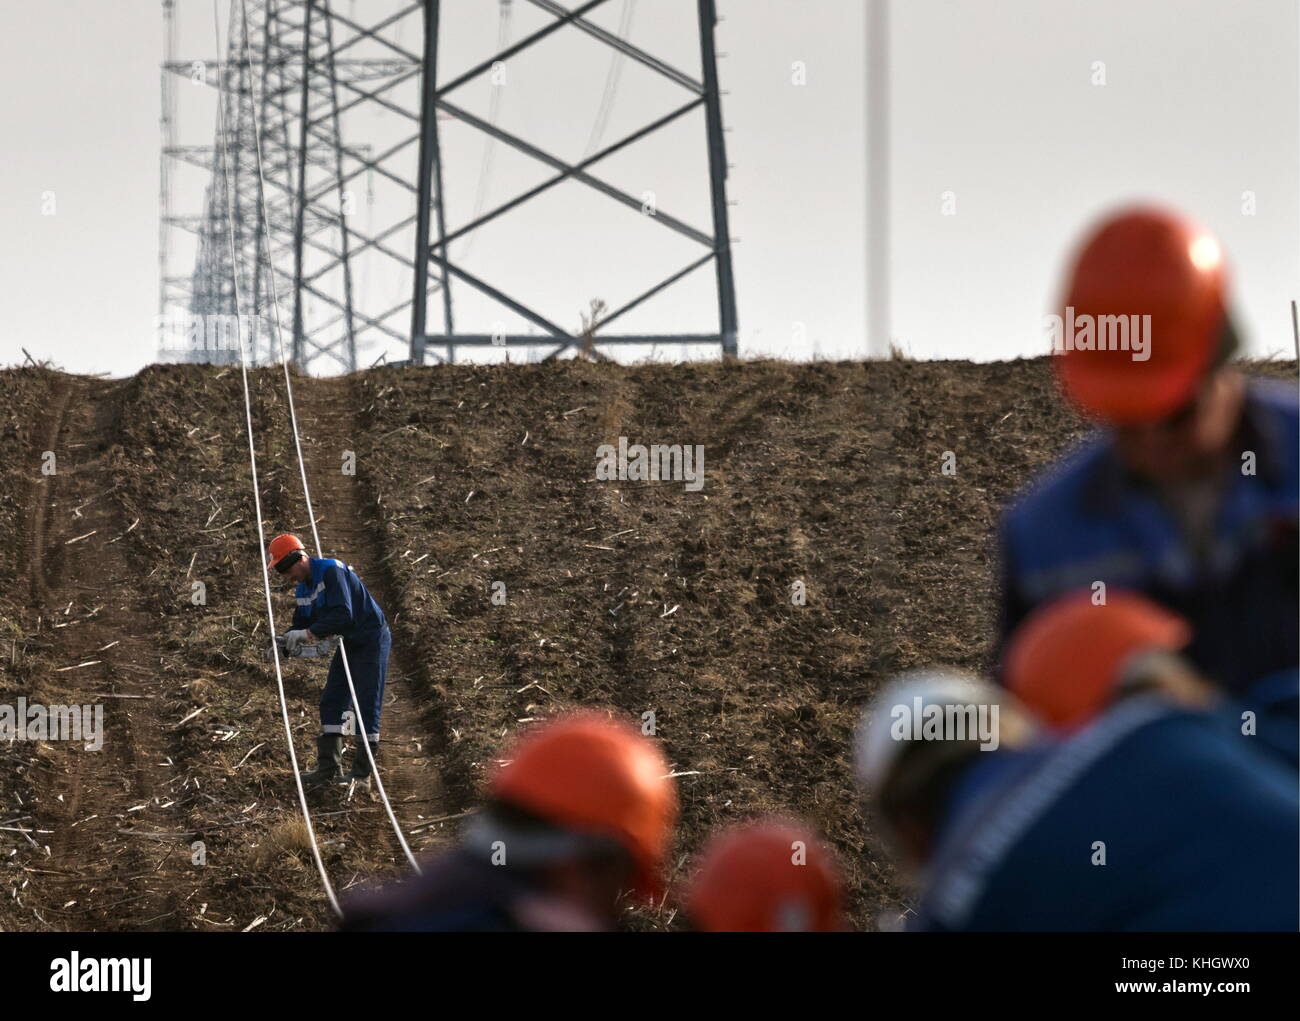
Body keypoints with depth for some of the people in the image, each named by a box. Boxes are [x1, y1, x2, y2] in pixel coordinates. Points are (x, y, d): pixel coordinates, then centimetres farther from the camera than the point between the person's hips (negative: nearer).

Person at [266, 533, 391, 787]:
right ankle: (329, 768, 9)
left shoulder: (332, 571, -23)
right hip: (348, 643, 10)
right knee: (331, 703, 6)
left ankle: (362, 772, -5)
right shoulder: (303, 589, 7)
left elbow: (343, 615, -32)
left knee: (367, 706, -8)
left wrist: (309, 633, -33)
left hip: (371, 639, -10)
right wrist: (285, 642, -10)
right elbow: (301, 623, 11)